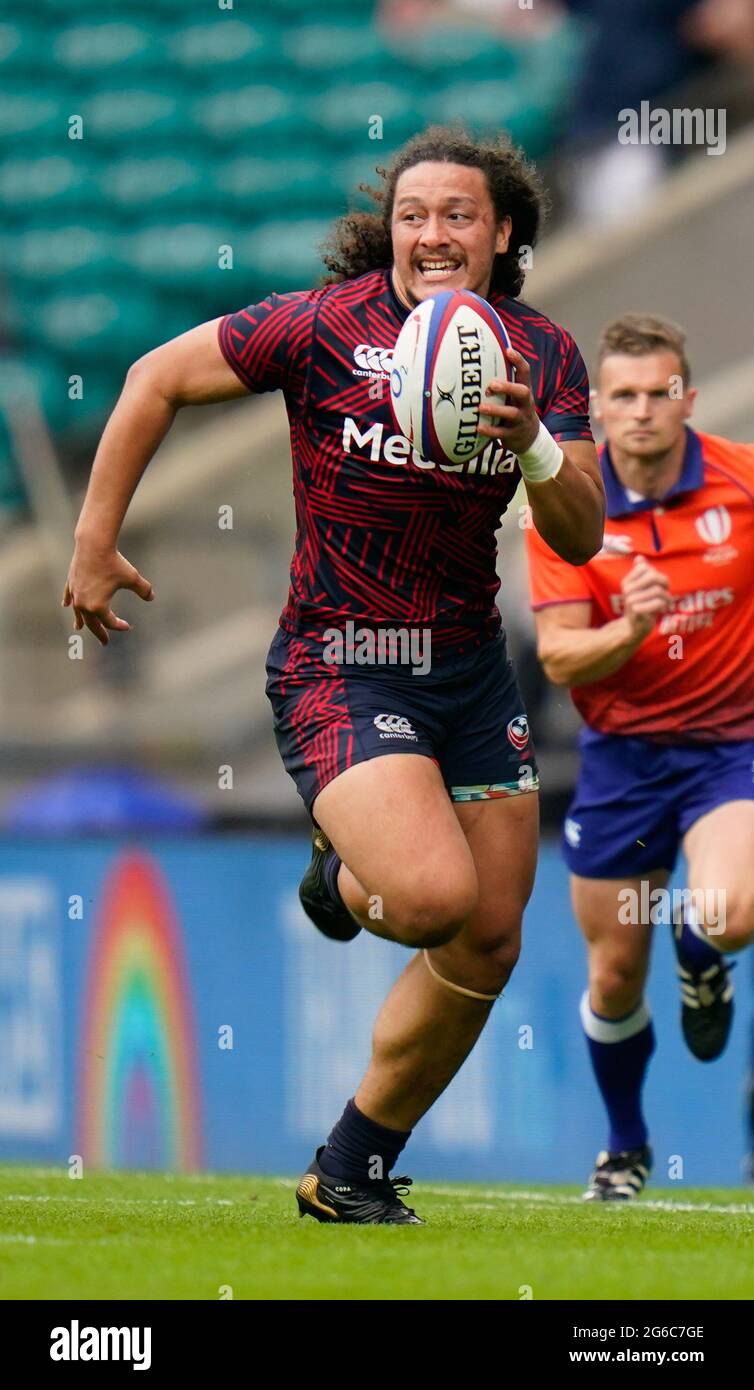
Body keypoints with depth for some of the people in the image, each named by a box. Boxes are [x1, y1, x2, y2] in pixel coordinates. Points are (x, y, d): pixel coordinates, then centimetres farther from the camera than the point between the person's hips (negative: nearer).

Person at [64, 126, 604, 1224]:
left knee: (489, 945, 5)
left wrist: (531, 443, -23)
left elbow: (582, 538, -3)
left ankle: (351, 1172, 22)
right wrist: (95, 545, -3)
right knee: (435, 895, -25)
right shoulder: (322, 327, -13)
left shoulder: (543, 355, 0)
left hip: (470, 667, 5)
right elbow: (157, 379, -2)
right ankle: (341, 881, 13)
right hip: (338, 669, -5)